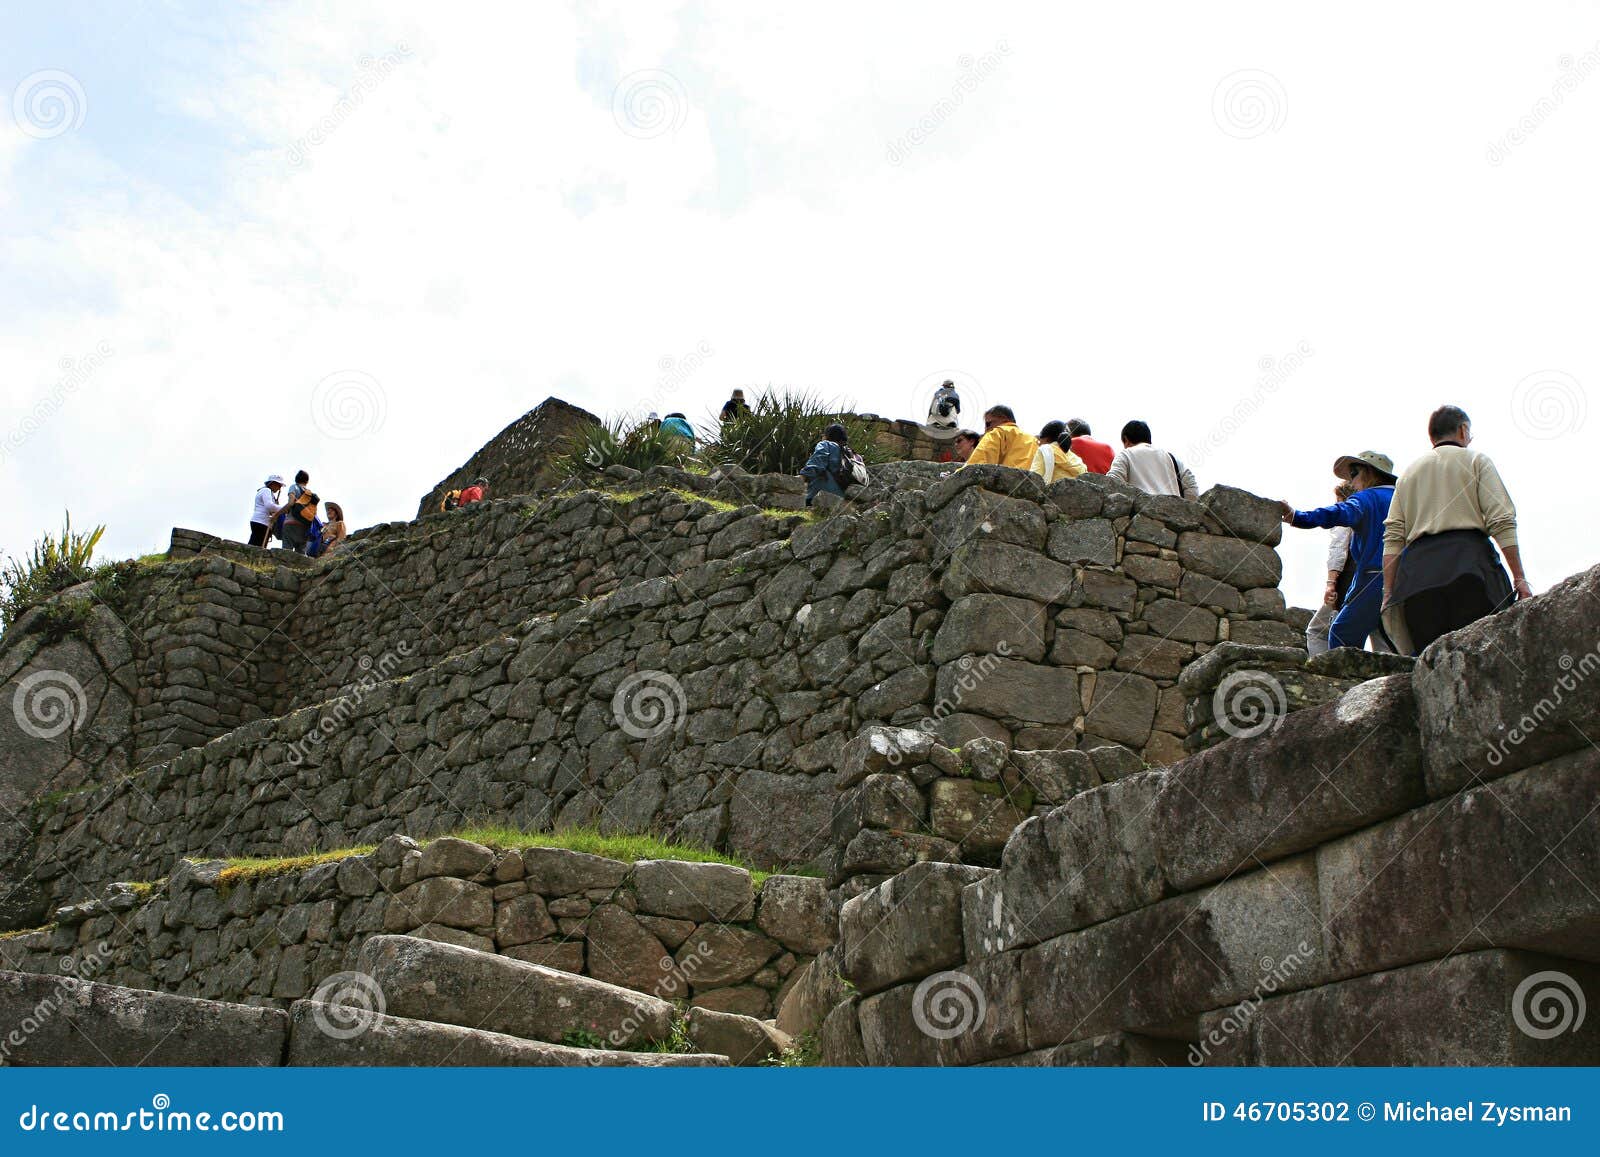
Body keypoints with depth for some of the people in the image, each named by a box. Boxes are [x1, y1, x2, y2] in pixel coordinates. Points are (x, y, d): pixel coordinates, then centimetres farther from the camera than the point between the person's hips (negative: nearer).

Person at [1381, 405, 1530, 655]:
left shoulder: (1409, 472, 24)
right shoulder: (1475, 460, 14)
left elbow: (1393, 537, 13)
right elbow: (1501, 521, 0)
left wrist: (1388, 591, 9)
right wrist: (1519, 577, -2)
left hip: (1417, 566, 4)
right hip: (1468, 557, -4)